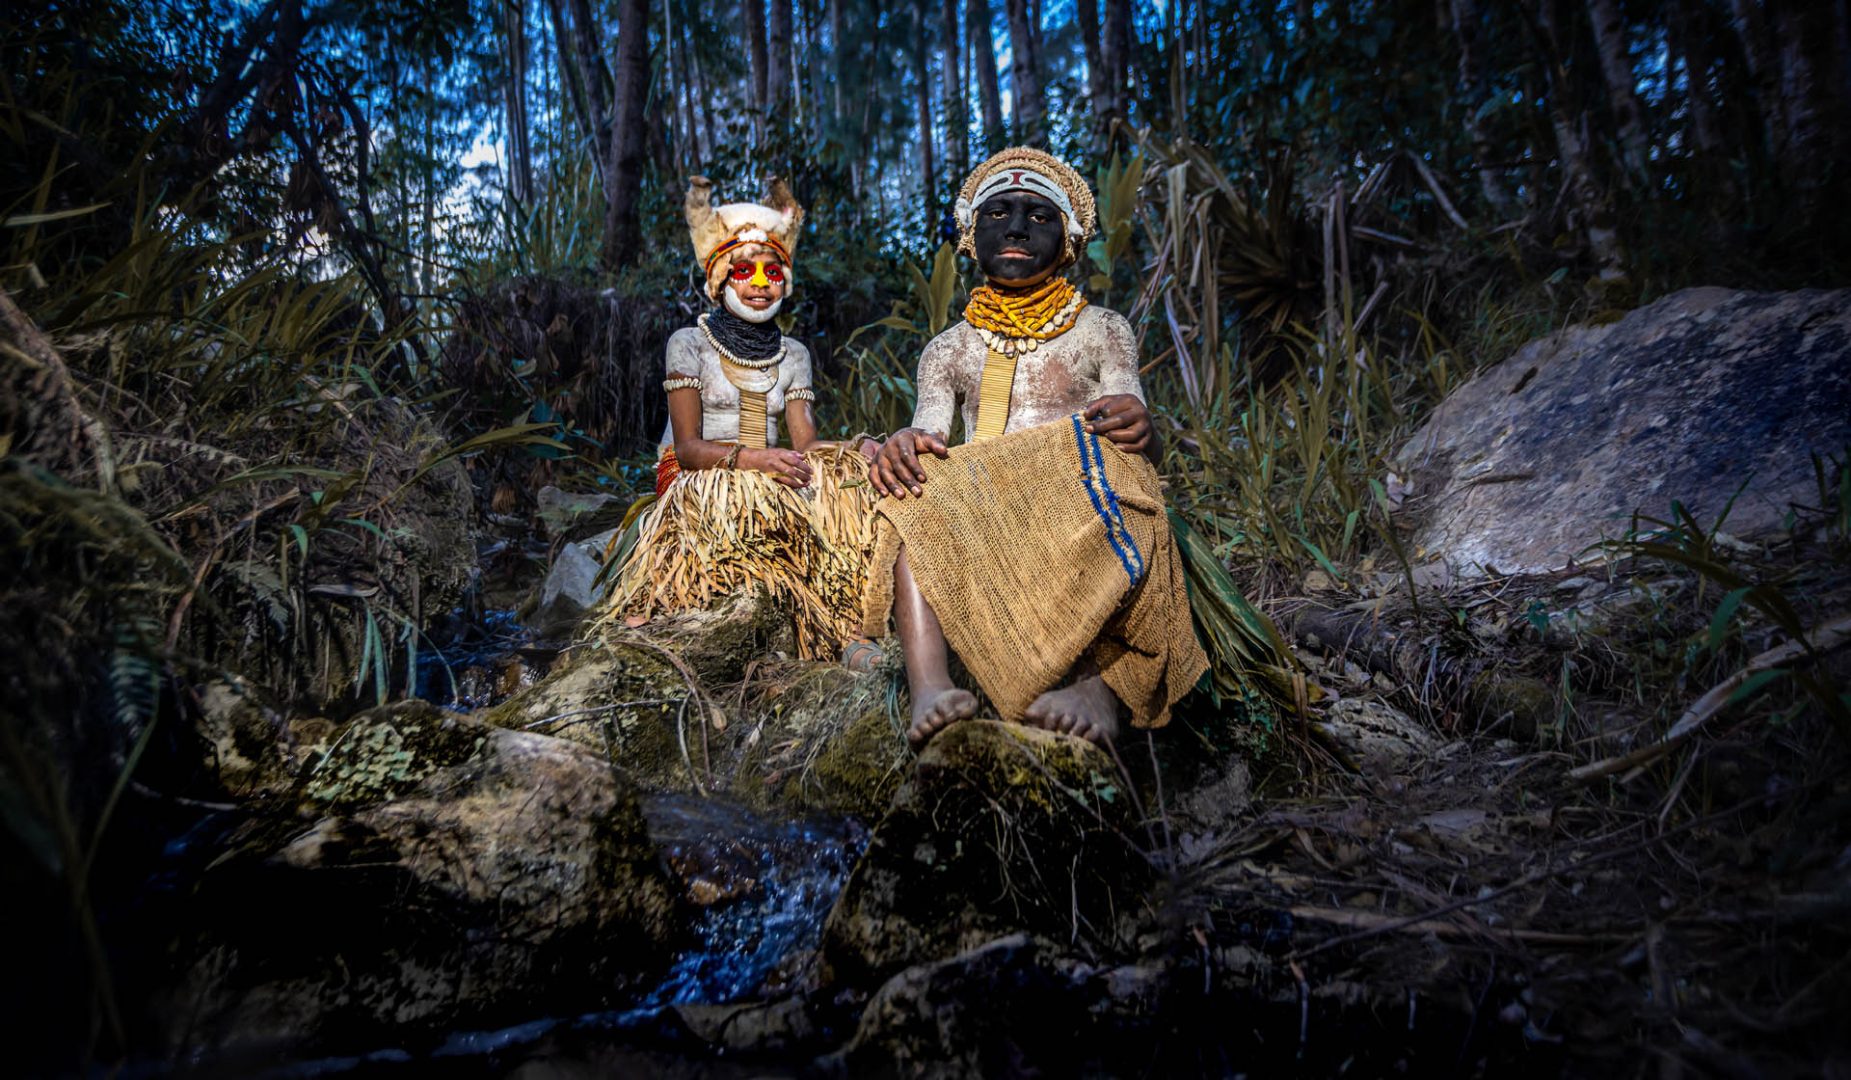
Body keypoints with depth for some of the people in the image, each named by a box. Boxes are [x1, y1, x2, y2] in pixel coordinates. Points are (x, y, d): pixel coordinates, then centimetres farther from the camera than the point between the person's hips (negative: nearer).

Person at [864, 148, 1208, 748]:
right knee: (906, 485, -29)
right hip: (977, 511, 2)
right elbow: (925, 435, 6)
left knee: (1105, 454, -34)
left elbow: (1138, 439, 2)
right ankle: (930, 686, -49)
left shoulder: (1101, 332, 16)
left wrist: (1139, 430, -24)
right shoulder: (948, 351, 21)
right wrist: (901, 448, -21)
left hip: (1082, 511, -1)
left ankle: (1096, 677, -51)